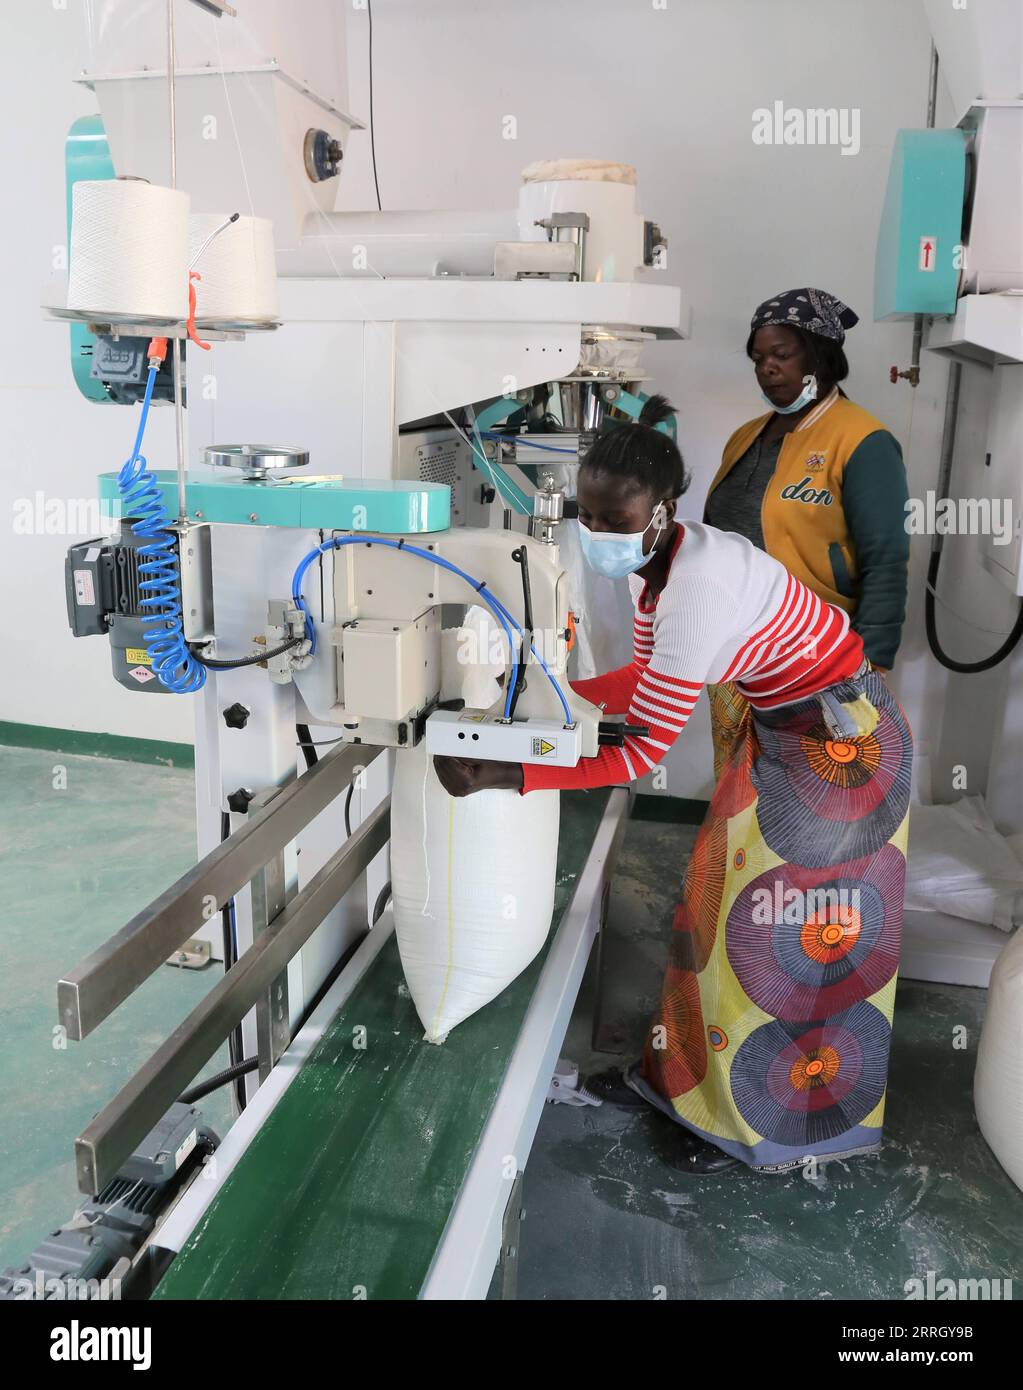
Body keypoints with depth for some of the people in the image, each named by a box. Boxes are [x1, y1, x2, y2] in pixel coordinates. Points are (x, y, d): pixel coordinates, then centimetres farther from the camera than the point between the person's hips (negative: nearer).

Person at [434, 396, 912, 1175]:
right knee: (723, 903, 16)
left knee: (787, 936, 3)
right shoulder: (655, 559, -6)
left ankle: (763, 1123, 25)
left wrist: (502, 776, -33)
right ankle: (685, 1073, 34)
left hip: (840, 739, -9)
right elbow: (648, 683, 4)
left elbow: (645, 753, -32)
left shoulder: (697, 585, -34)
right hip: (783, 727, 9)